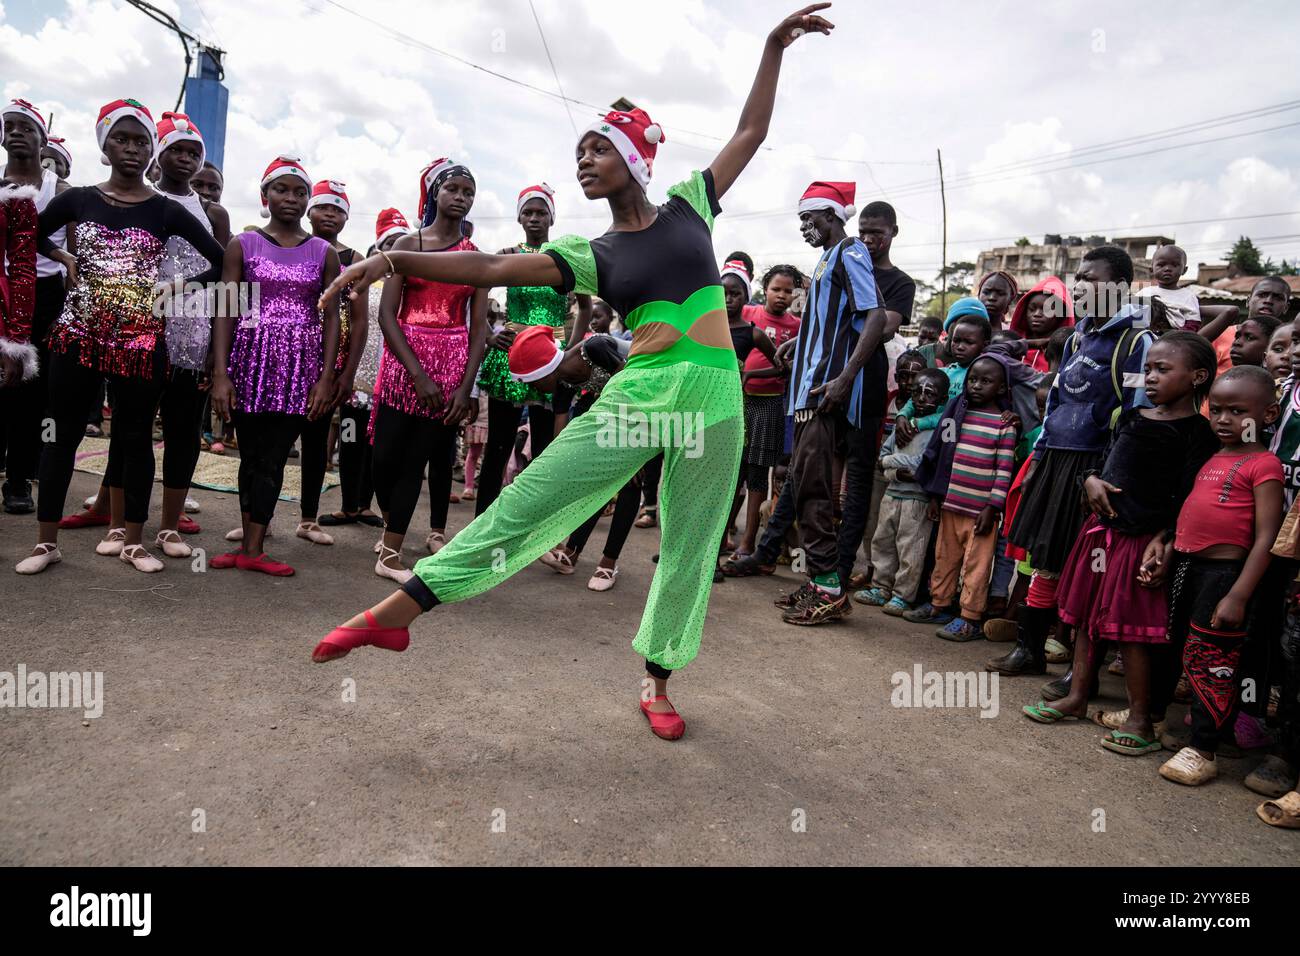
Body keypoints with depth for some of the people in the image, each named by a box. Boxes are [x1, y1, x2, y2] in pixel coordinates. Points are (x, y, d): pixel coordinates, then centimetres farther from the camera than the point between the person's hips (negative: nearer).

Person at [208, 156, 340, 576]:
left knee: (273, 457, -1)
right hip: (251, 360, 0)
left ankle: (252, 548, 3)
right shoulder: (243, 244, 5)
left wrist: (326, 377, -4)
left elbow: (330, 317, 5)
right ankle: (248, 539, 14)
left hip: (300, 367, 0)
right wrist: (220, 374, -9)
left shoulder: (324, 253, 7)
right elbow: (225, 311, 0)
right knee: (252, 454, 5)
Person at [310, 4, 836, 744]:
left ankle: (657, 685, 23)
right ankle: (395, 613, 2)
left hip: (714, 394, 1)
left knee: (691, 546, 7)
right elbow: (493, 268, -3)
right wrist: (397, 258, -13)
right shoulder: (594, 256, 7)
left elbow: (752, 133, 20)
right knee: (527, 502, -5)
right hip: (639, 392, -1)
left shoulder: (689, 205, 13)